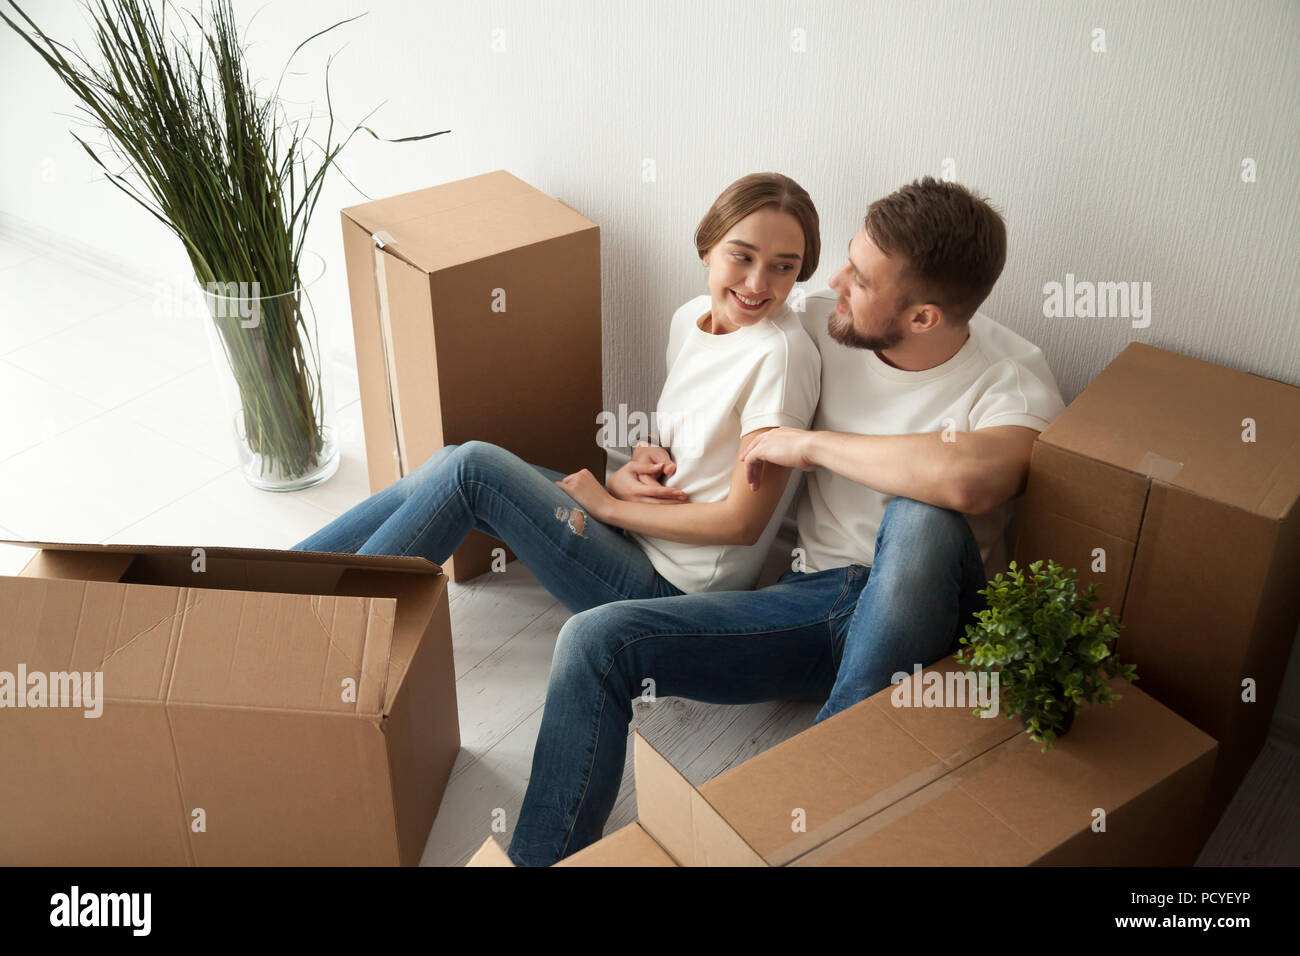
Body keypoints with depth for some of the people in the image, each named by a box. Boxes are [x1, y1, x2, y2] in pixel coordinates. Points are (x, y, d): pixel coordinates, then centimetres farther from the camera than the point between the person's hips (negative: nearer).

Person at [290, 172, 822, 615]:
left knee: (472, 466, -15)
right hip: (636, 534, 8)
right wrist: (633, 472, -6)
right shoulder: (691, 318, 4)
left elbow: (742, 522, -20)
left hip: (671, 592, -7)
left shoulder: (780, 354, -20)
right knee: (452, 465, -3)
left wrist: (608, 504, -12)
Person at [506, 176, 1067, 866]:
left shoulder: (1013, 381, -14)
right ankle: (537, 860, -8)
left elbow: (966, 479, -39)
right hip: (812, 595, 5)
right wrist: (657, 449, 8)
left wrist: (810, 443, -25)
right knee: (594, 640, -14)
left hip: (923, 613, -4)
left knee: (921, 517, -40)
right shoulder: (822, 325, 3)